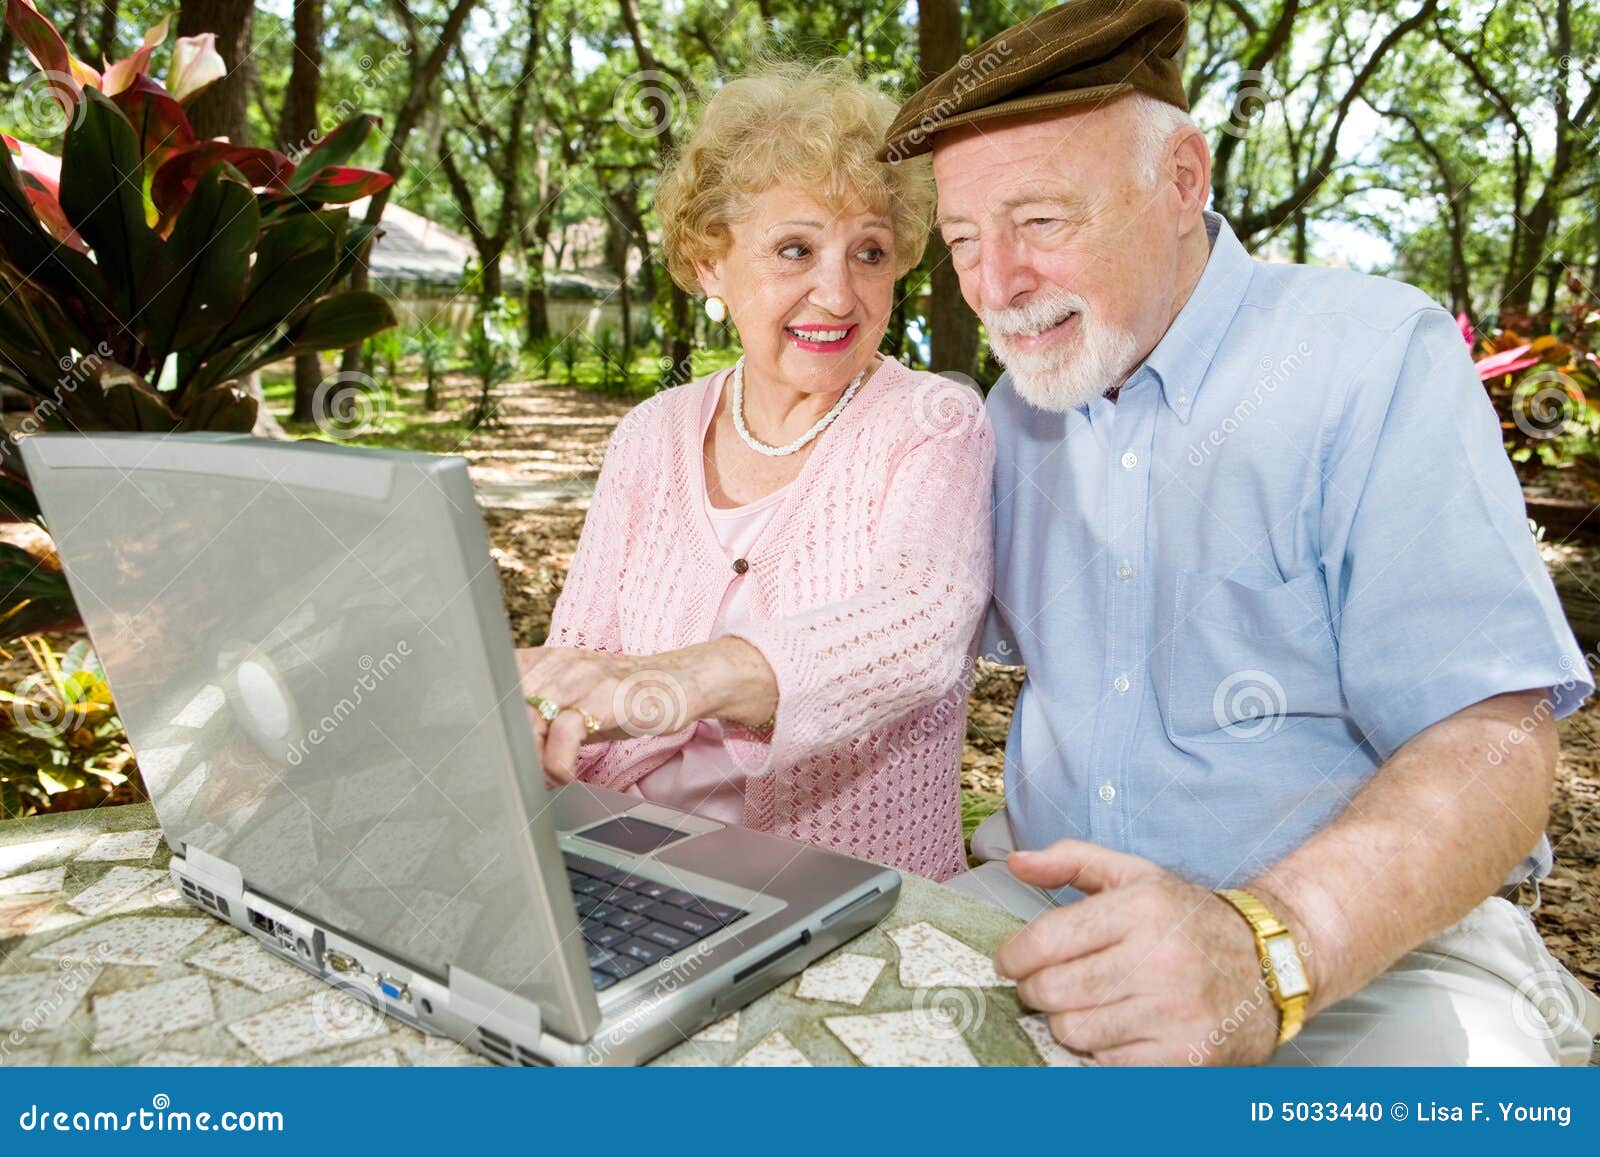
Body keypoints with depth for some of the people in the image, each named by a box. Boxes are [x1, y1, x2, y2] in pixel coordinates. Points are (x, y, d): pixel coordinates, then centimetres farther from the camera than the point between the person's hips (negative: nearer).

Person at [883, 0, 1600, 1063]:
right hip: (1059, 913, 6)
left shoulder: (1381, 358, -9)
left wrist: (1269, 946, -36)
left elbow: (1493, 737, -19)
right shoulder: (1018, 409, 9)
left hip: (1369, 946, -5)